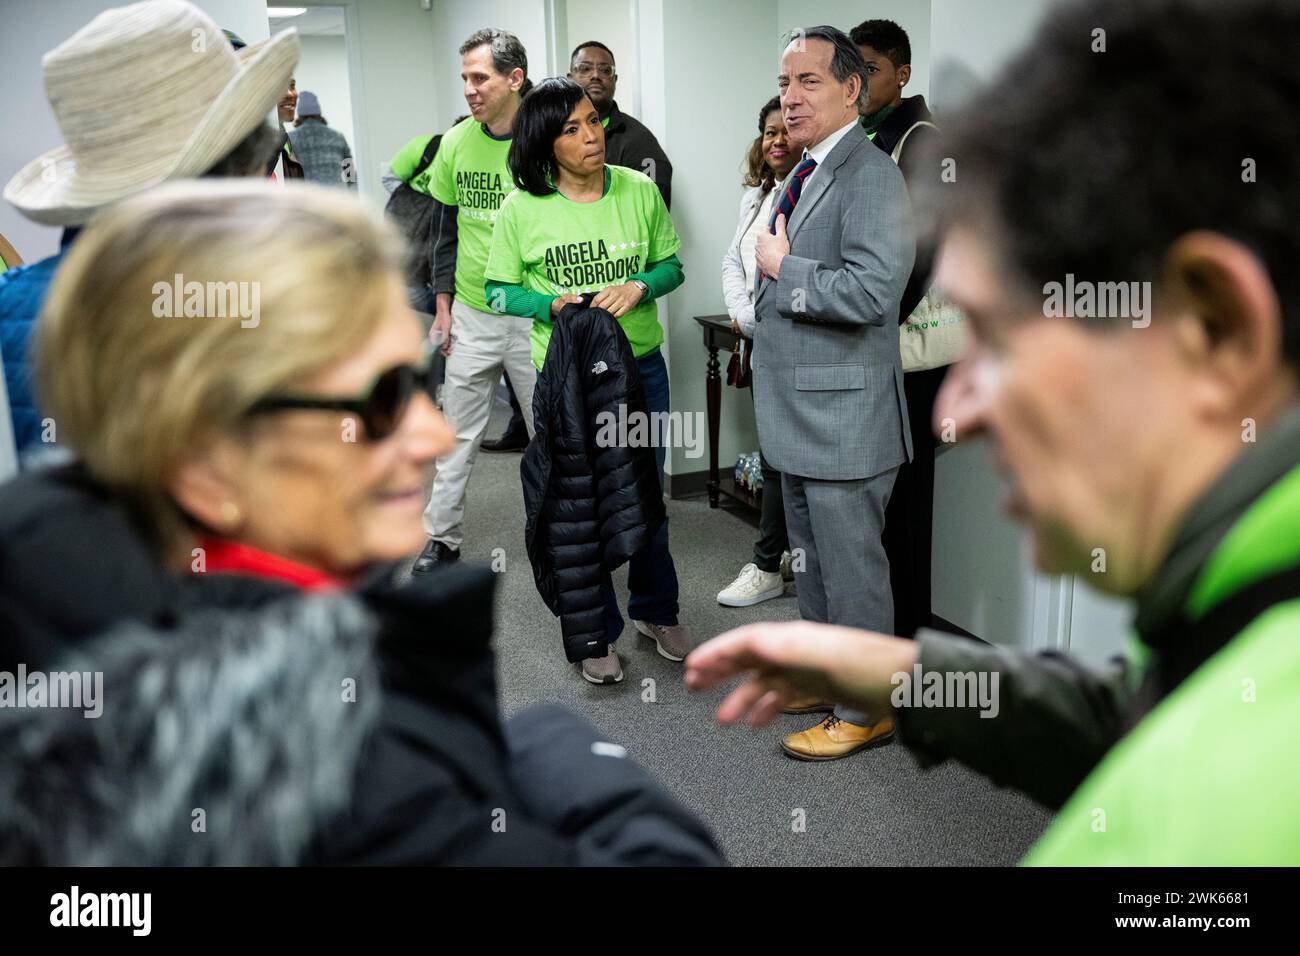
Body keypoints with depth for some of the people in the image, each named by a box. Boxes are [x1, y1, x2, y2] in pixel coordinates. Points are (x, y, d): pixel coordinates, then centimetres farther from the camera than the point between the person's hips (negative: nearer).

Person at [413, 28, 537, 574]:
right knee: (458, 432, 10)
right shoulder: (455, 143, 1)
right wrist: (443, 307, 8)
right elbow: (446, 228, 10)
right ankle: (442, 537, 23)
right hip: (471, 315, 3)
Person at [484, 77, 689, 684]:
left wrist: (639, 286, -15)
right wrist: (554, 305, -19)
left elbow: (670, 264, 6)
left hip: (641, 365, 2)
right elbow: (499, 290, -1)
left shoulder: (639, 191, -3)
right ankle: (597, 631, 27)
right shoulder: (522, 208, -8)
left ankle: (656, 610, 38)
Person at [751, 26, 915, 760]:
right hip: (801, 415, 10)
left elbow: (870, 291, -28)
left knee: (852, 569, 1)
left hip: (843, 416, -10)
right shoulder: (803, 175, 15)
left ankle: (864, 712, 15)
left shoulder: (872, 177, -16)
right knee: (812, 559, 20)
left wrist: (782, 269, -17)